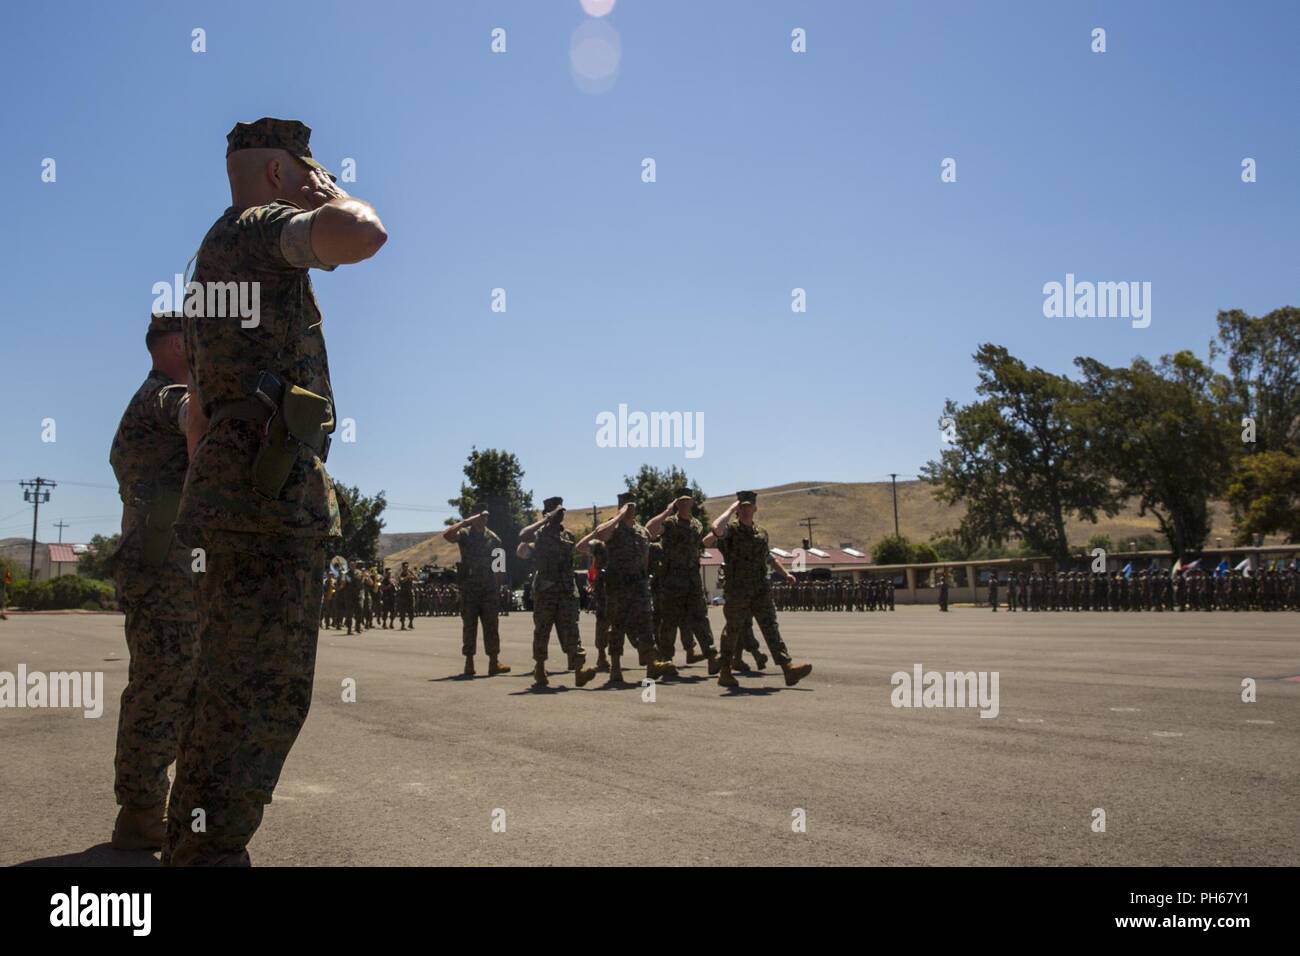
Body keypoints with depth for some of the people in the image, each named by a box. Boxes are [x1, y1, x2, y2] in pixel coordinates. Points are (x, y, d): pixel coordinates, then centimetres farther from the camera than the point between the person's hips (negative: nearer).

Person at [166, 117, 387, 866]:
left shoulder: (216, 261, 27)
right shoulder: (263, 228, -3)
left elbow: (199, 409, 27)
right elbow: (363, 236, -25)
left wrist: (208, 512, 27)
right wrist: (336, 199, -2)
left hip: (237, 499, 10)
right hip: (272, 496, -10)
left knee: (233, 694, 14)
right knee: (260, 699, -9)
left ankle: (195, 848, 21)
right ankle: (210, 851, -6)